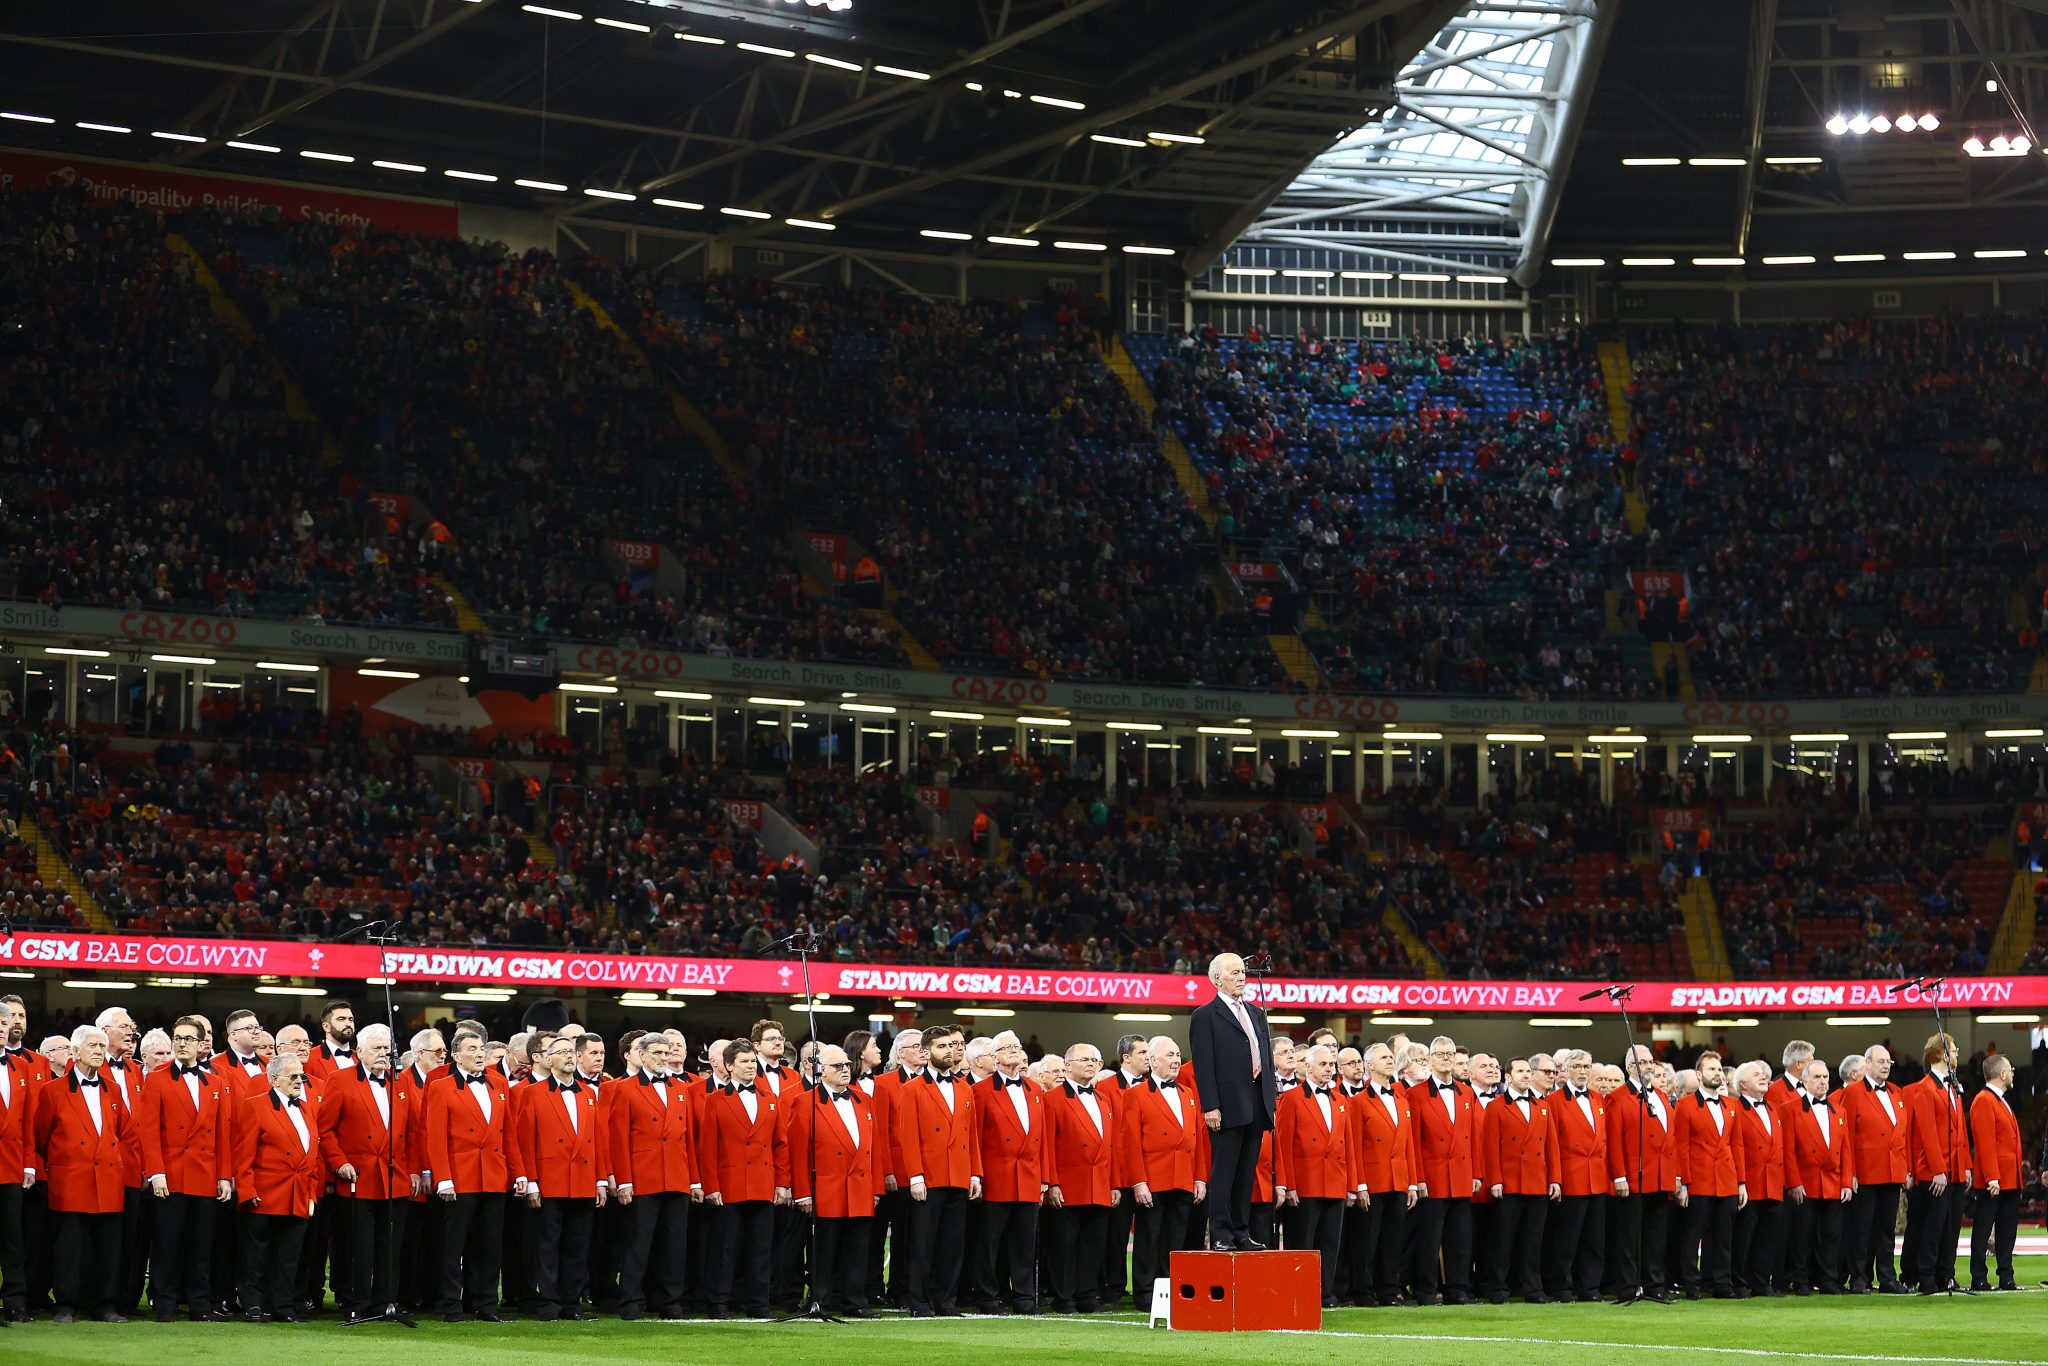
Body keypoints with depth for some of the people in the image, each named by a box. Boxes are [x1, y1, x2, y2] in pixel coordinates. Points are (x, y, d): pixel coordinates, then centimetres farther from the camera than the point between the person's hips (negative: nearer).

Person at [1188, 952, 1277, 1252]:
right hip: (1228, 1107, -6)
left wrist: (1272, 1095, 11)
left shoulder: (1256, 1014, 19)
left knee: (1246, 1173, 9)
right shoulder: (1205, 1016, -2)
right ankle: (1220, 1235, -2)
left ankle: (1241, 1233, 13)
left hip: (1256, 1107, 6)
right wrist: (1210, 1106, -15)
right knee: (1223, 1172, -4)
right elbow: (1203, 1065, -8)